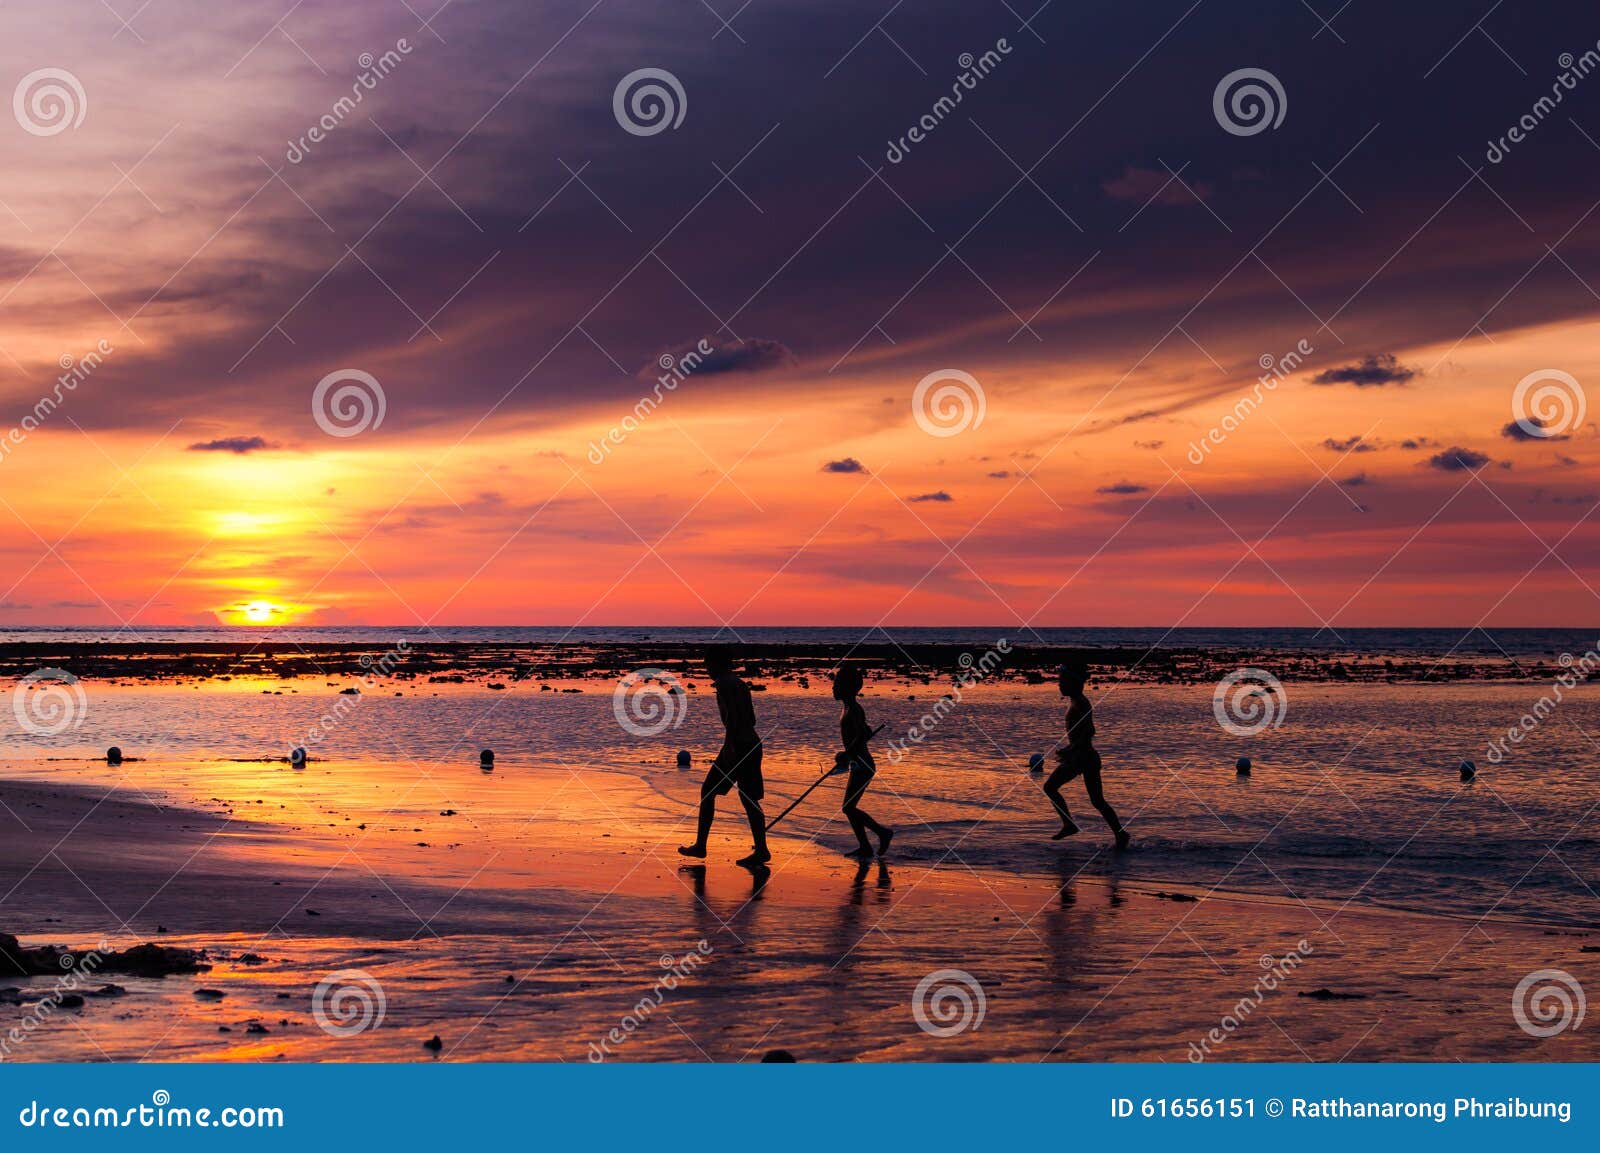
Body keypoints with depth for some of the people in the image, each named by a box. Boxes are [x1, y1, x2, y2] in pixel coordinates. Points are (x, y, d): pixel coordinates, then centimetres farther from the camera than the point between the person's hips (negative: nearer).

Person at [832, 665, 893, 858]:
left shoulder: (853, 710, -17)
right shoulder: (851, 708, 13)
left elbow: (862, 736, -28)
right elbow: (866, 733, 22)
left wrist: (846, 755, -24)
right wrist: (846, 756, 21)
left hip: (862, 766, -10)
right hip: (859, 765, 10)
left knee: (848, 807, -8)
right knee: (849, 807, 11)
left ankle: (882, 832, 1)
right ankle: (864, 847, 14)